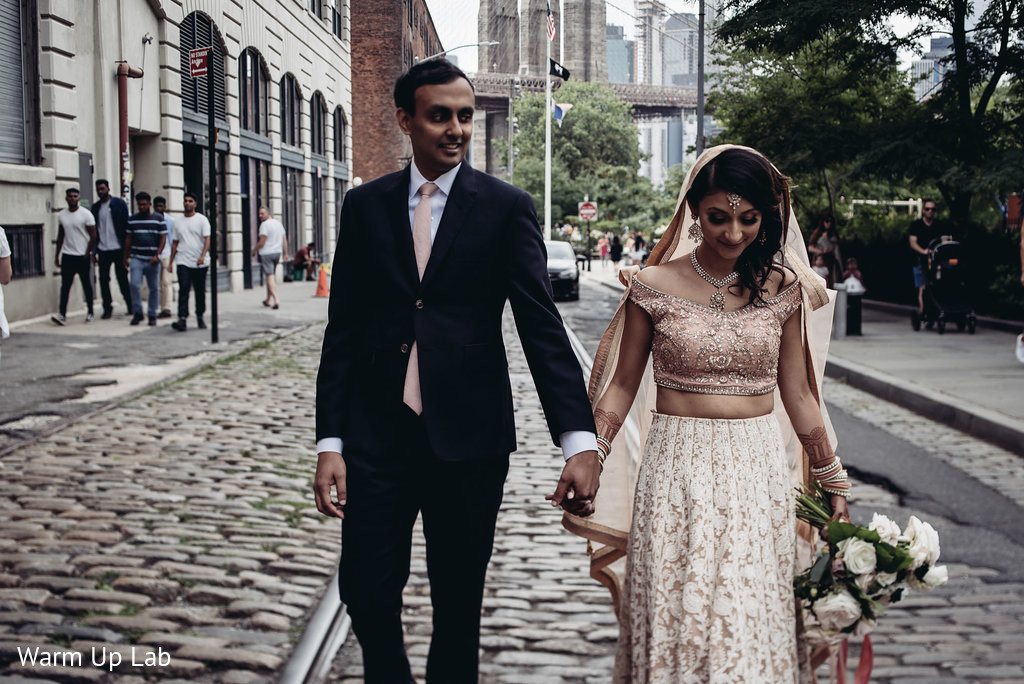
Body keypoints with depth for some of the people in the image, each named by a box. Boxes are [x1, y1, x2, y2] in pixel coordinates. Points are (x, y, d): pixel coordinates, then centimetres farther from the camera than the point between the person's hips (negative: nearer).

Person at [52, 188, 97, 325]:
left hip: (83, 256, -3)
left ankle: (90, 313, 15)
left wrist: (87, 254, -10)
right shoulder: (61, 215, 8)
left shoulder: (85, 214, -5)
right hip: (67, 256, 3)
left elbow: (93, 236, -5)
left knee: (86, 285, 5)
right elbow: (60, 236, 15)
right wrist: (57, 255, 12)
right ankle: (62, 314, -8)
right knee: (65, 285, -4)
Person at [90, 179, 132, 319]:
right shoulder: (95, 207, 10)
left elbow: (126, 226, 0)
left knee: (122, 278, 3)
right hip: (103, 250, 3)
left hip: (118, 248, -3)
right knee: (103, 279, 0)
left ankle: (130, 306, 16)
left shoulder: (119, 203, 1)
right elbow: (94, 230, 11)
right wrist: (94, 251, 5)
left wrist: (127, 248, -7)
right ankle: (107, 308, 8)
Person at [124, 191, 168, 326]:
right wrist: (126, 257, 12)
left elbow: (163, 238, 0)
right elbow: (128, 239, 15)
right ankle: (137, 313, -2)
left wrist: (157, 255, -10)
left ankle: (152, 315, 13)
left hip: (152, 259, -1)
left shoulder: (159, 219, 3)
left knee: (154, 288, 3)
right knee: (135, 285, -13)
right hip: (136, 258, 1)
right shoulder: (133, 219, 10)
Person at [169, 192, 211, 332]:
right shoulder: (178, 221, 13)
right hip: (183, 262, 1)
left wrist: (202, 255, -23)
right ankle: (182, 320, -21)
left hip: (199, 263, -1)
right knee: (183, 289, -13)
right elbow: (175, 242, 18)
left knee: (200, 291, 8)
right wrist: (170, 261, 14)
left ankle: (200, 317, 23)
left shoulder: (202, 220, 1)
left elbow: (207, 239, -7)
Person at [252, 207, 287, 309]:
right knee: (270, 276, 17)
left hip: (266, 253, -7)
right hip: (277, 252, 7)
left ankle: (276, 300, -18)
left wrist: (254, 251, -1)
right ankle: (268, 300, 25)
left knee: (270, 277, -7)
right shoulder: (278, 223, 10)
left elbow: (261, 243, -16)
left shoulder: (264, 225, -14)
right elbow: (284, 240, 10)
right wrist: (285, 253, 12)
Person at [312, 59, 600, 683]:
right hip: (378, 437, 2)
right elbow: (343, 331, 6)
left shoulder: (507, 208, -1)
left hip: (469, 439, -1)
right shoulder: (365, 206, 6)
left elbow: (543, 326, -7)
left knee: (459, 607, 10)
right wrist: (331, 442, 0)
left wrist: (580, 441, -17)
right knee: (367, 595, 2)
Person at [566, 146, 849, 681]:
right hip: (676, 471, -1)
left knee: (751, 620, 2)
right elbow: (621, 385, 6)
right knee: (673, 621, 3)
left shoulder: (781, 289, 3)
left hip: (759, 470, 1)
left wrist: (833, 483, 13)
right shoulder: (655, 287, -1)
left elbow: (797, 393, 10)